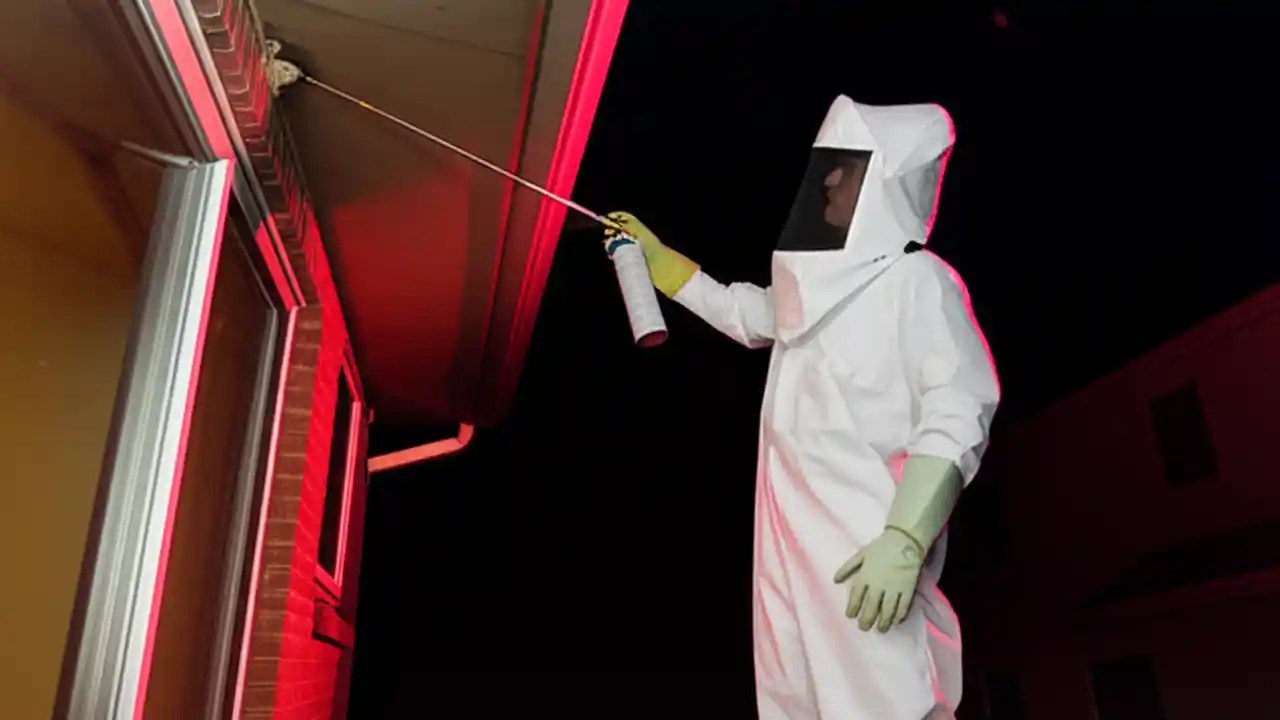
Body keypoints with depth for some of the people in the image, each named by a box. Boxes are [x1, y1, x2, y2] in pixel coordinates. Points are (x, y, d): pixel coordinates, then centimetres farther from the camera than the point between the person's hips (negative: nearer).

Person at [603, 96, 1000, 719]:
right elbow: (747, 314, 33)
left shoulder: (918, 280, -9)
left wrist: (904, 541, -26)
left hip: (867, 547, -8)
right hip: (790, 537, 8)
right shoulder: (822, 279, 15)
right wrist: (658, 260, 33)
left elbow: (957, 418, -17)